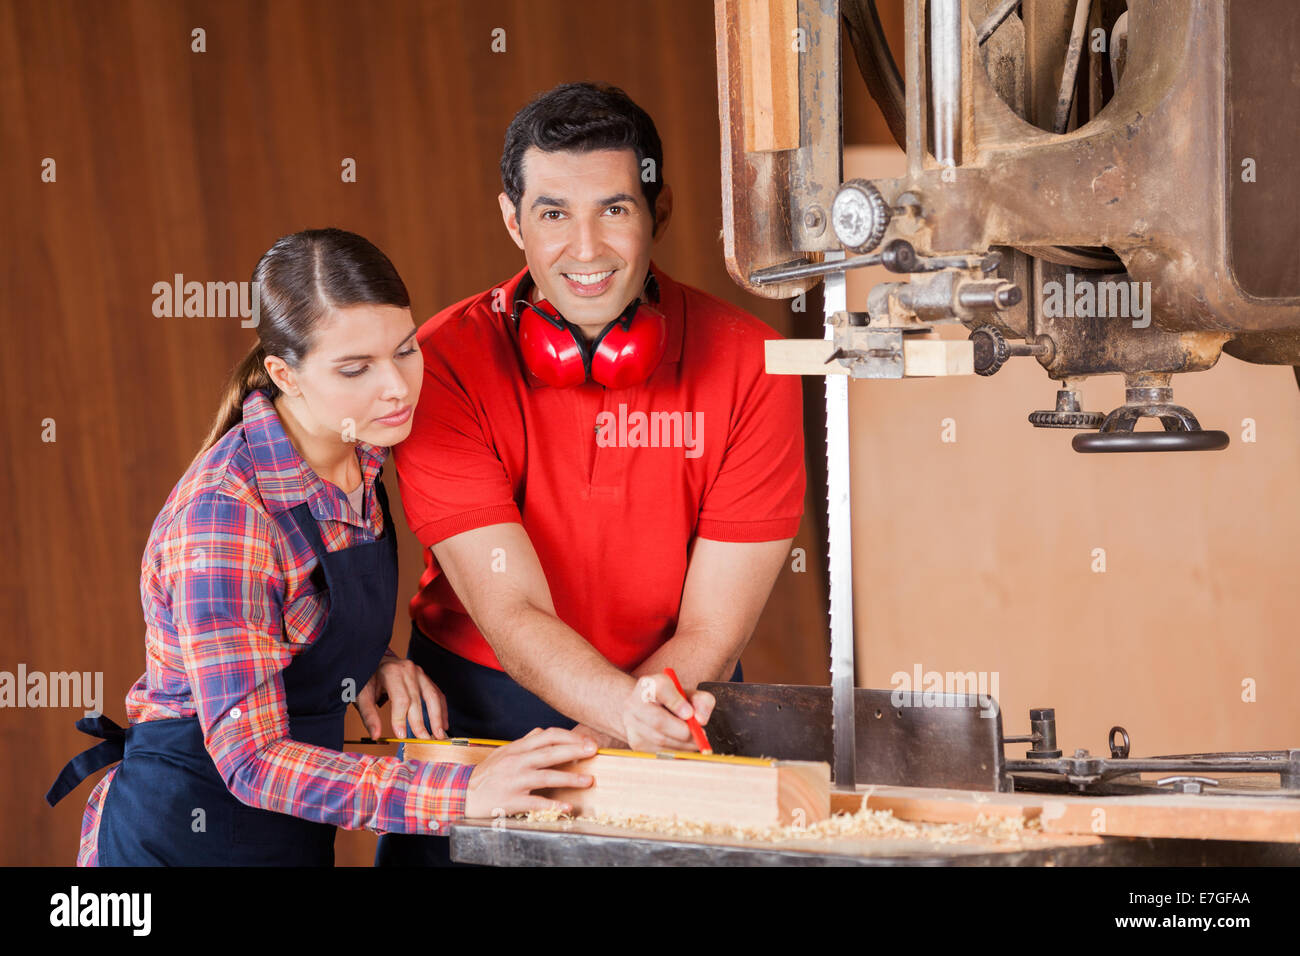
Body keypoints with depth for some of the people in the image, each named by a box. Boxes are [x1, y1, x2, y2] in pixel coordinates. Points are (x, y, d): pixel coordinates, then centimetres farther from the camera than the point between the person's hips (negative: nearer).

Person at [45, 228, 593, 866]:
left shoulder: (360, 458, -2)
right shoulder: (222, 514, -27)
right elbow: (251, 759, -30)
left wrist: (375, 665, -8)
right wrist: (462, 793, -37)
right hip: (187, 831, -8)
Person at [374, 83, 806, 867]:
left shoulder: (748, 364, -15)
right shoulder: (444, 367, -18)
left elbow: (712, 636, -14)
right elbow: (513, 614, -23)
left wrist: (581, 748, -27)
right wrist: (632, 710, -41)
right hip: (478, 700, -1)